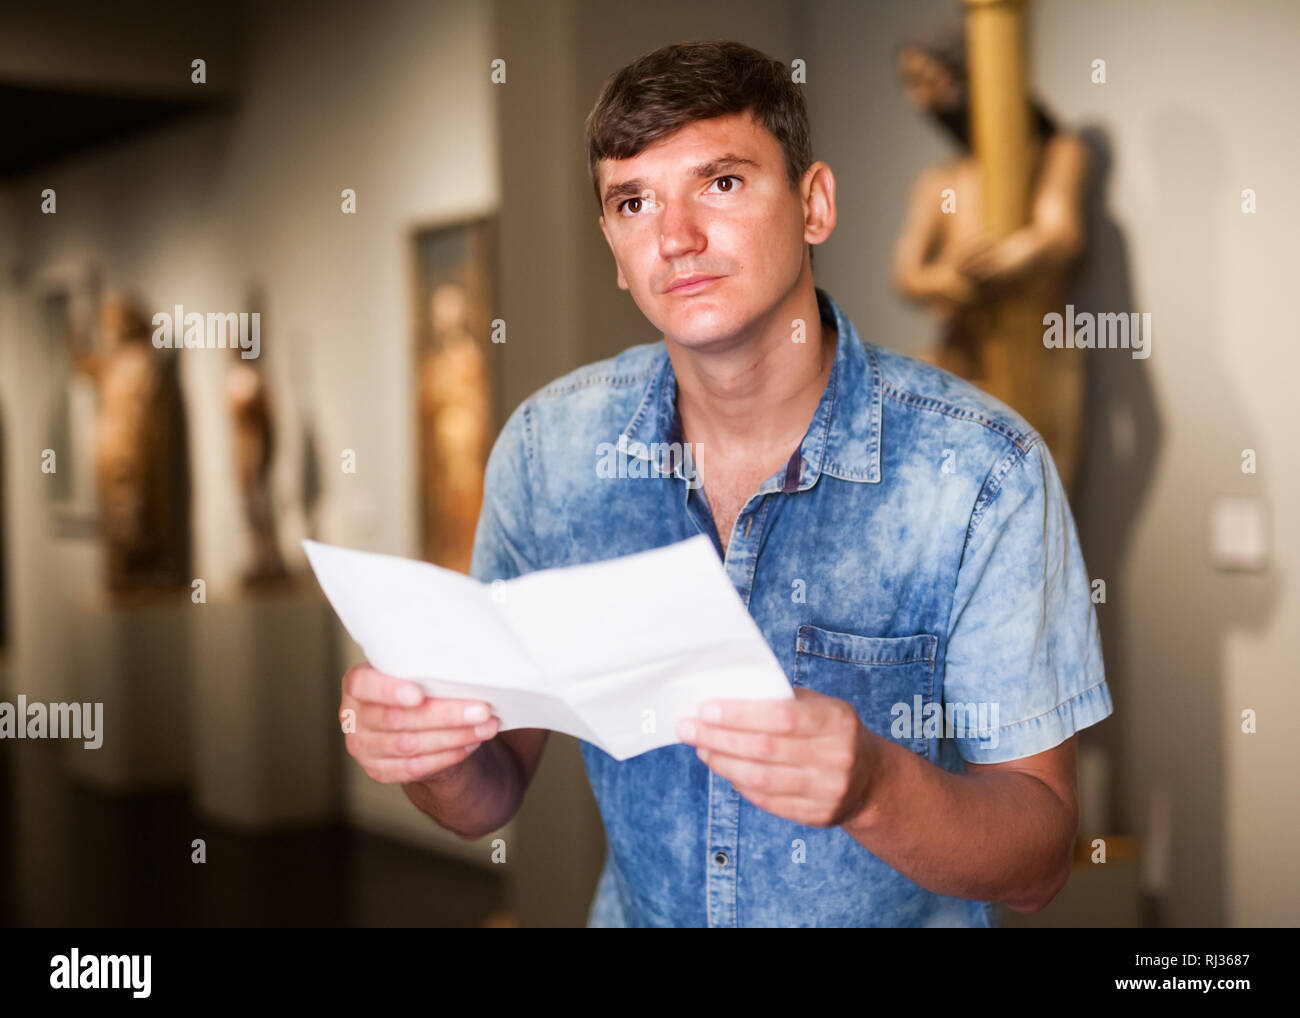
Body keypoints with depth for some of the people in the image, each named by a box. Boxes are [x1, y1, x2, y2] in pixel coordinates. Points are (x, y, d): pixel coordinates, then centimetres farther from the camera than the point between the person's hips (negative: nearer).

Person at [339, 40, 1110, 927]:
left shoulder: (983, 472, -13)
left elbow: (1038, 863, -11)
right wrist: (432, 755, -18)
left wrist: (871, 786, -28)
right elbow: (494, 792, 2)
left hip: (908, 919, -2)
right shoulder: (548, 447, -4)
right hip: (637, 913, 2)